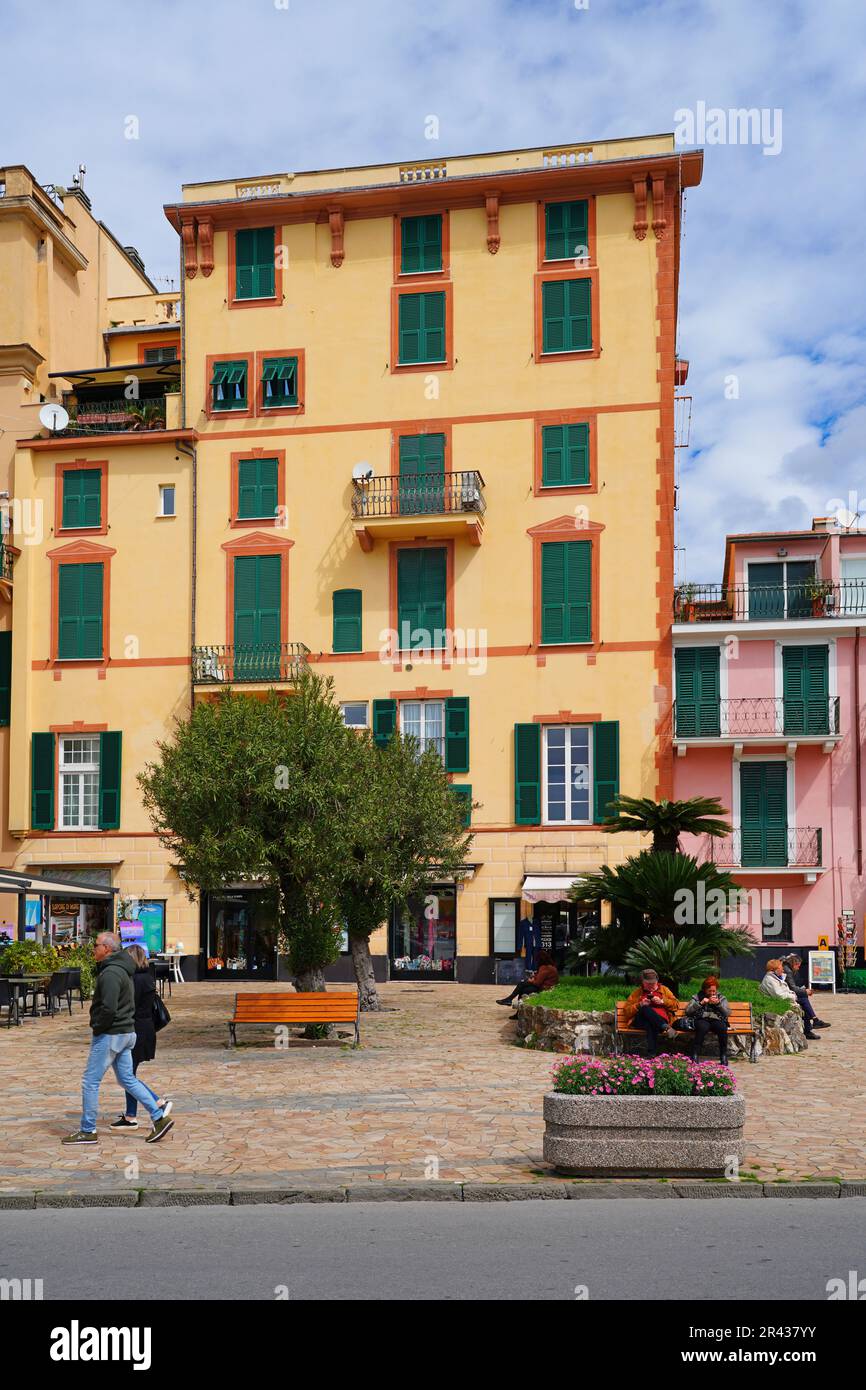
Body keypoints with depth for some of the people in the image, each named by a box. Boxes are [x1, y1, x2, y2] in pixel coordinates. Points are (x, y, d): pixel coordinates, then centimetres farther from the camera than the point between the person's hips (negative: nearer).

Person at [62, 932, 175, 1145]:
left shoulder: (110, 973, -19)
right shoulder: (122, 969, 13)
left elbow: (109, 1008, -28)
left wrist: (96, 1027, -13)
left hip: (110, 1035, -10)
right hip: (126, 1032, 10)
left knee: (90, 1082, 2)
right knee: (127, 1079, 14)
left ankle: (87, 1131, 10)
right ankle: (159, 1118, 11)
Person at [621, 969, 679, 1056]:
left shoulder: (663, 989, 23)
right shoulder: (637, 992, 21)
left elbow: (676, 1004, 15)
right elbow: (627, 1011, 13)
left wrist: (662, 1001, -2)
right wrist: (640, 1005, -4)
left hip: (661, 1019, 0)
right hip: (641, 1020, 0)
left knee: (652, 1025, -39)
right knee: (646, 1009, -36)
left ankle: (651, 1054, -49)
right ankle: (665, 1028, -51)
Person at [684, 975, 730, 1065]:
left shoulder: (721, 998, 17)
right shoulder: (697, 997, 12)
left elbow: (728, 1013, 6)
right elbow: (688, 1011, 1)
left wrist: (718, 1004, -8)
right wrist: (700, 1003, -9)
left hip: (717, 1020, 1)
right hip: (702, 1020, -1)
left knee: (722, 1027, -34)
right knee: (703, 1027, -38)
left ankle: (723, 1056, -22)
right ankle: (695, 1056, -34)